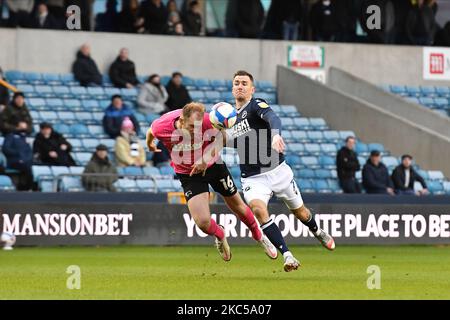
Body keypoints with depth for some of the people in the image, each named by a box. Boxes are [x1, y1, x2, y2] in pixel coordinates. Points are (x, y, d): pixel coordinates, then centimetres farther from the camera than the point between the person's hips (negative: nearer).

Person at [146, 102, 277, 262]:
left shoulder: (206, 121, -32)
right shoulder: (161, 127, -29)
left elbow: (220, 138, -12)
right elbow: (151, 132, -3)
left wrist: (206, 158, -30)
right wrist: (150, 144, 20)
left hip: (213, 165, 0)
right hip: (188, 174, 0)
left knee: (237, 205, 15)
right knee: (202, 222, -15)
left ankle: (259, 236, 44)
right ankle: (220, 235, 23)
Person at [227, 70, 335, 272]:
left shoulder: (256, 105, -9)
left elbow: (273, 118, -32)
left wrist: (276, 135, -53)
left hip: (277, 170, -3)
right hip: (253, 178, 3)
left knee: (299, 211, 14)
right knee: (257, 208, -28)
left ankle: (318, 232, 50)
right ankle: (287, 256, -26)